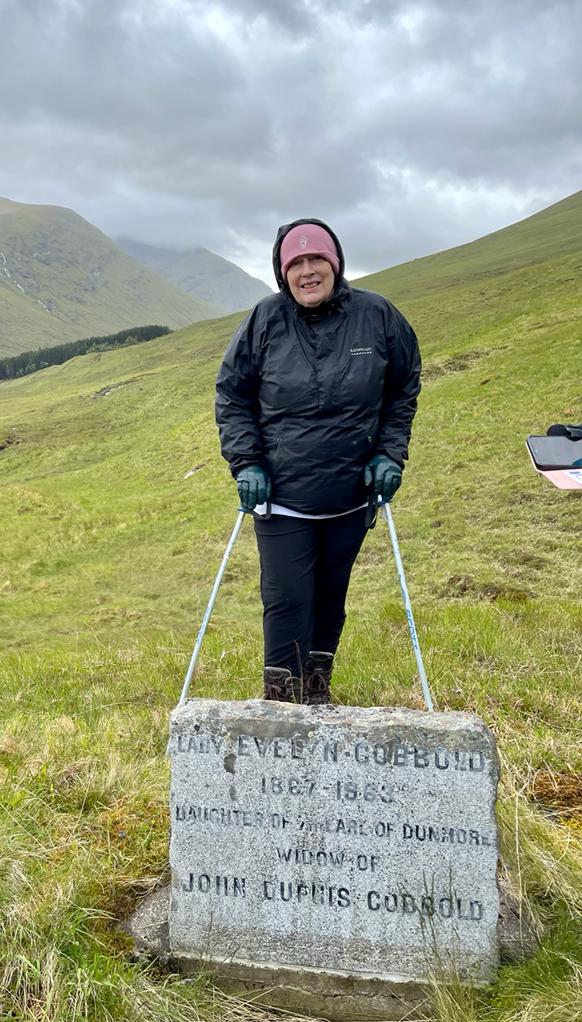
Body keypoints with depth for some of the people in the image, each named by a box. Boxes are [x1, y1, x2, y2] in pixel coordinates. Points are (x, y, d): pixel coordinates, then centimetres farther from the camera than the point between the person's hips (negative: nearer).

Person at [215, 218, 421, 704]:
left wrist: (389, 453, 2)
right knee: (287, 601, -3)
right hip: (281, 497, -2)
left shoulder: (378, 316, -4)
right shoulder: (265, 321, -7)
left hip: (351, 496, 2)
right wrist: (245, 462, -6)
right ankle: (281, 700, 11)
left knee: (330, 597, 15)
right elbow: (231, 394, 3)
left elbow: (404, 388, 10)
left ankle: (317, 688, 33)